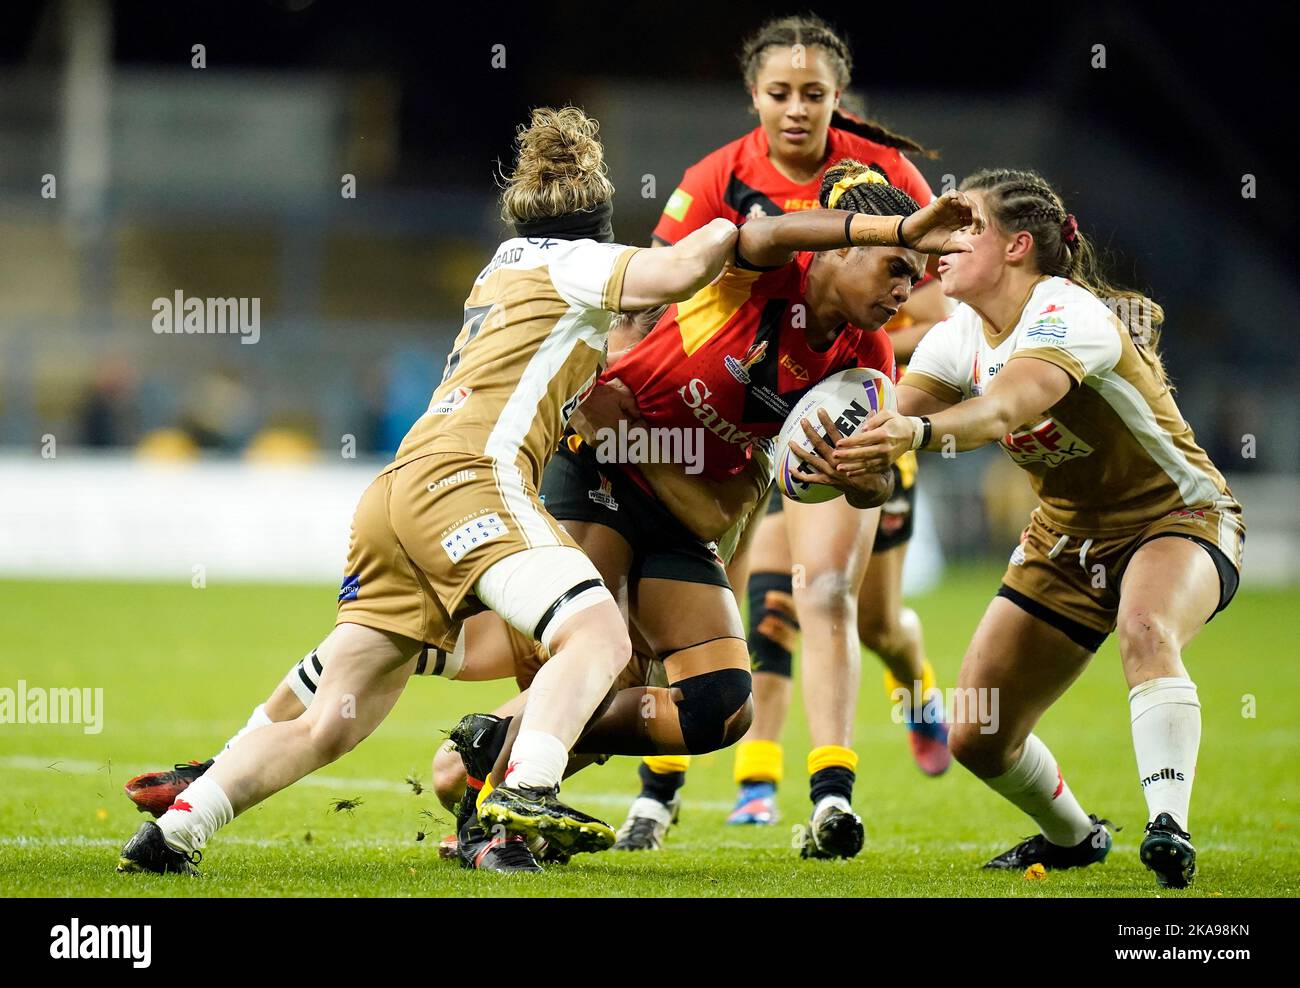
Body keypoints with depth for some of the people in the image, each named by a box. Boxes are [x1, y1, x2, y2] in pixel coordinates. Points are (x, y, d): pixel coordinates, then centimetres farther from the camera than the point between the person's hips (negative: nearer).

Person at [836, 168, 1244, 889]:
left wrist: (921, 432, -63)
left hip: (1176, 517, -7)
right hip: (1067, 540, 7)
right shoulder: (957, 341, -2)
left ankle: (1169, 830, -45)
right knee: (976, 738, 1)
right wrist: (839, 455, -39)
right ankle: (1071, 837, 29)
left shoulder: (1068, 315, -25)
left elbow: (1005, 408, -44)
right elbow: (889, 423, -16)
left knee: (1145, 630, -41)